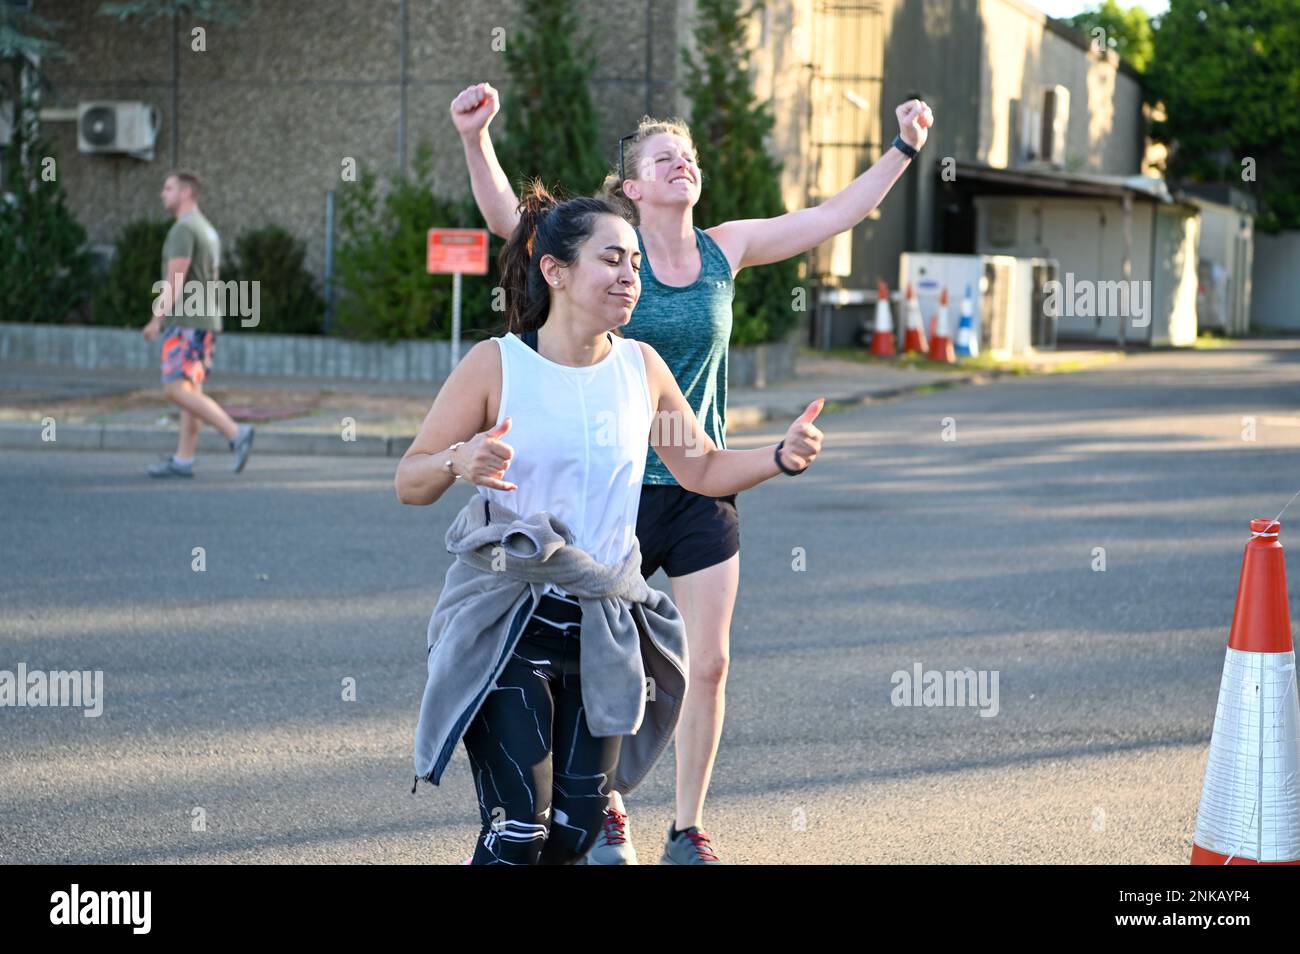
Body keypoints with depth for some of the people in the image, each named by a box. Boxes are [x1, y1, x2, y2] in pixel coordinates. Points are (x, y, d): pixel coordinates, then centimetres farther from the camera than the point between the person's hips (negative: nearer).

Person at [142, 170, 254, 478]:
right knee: (189, 391, 7)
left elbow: (175, 280, -19)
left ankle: (235, 433, -19)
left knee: (176, 390, -14)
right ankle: (183, 461, 5)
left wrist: (155, 320, -15)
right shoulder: (208, 231, 18)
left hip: (186, 322, -10)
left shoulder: (184, 229, -14)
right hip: (205, 320, 10)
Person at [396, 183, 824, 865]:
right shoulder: (496, 365, -8)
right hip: (505, 623, -4)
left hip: (605, 627, 4)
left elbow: (703, 469, 16)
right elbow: (409, 482, -4)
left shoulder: (641, 367, 5)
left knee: (576, 832, 6)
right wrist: (459, 462, -25)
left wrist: (781, 457, -1)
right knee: (517, 834, -12)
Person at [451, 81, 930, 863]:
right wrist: (476, 141, -34)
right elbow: (508, 219, -19)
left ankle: (689, 829, 16)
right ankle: (606, 813, 28)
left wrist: (902, 149, 9)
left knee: (709, 664, 2)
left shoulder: (726, 249, 3)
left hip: (704, 490, 3)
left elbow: (835, 216, 11)